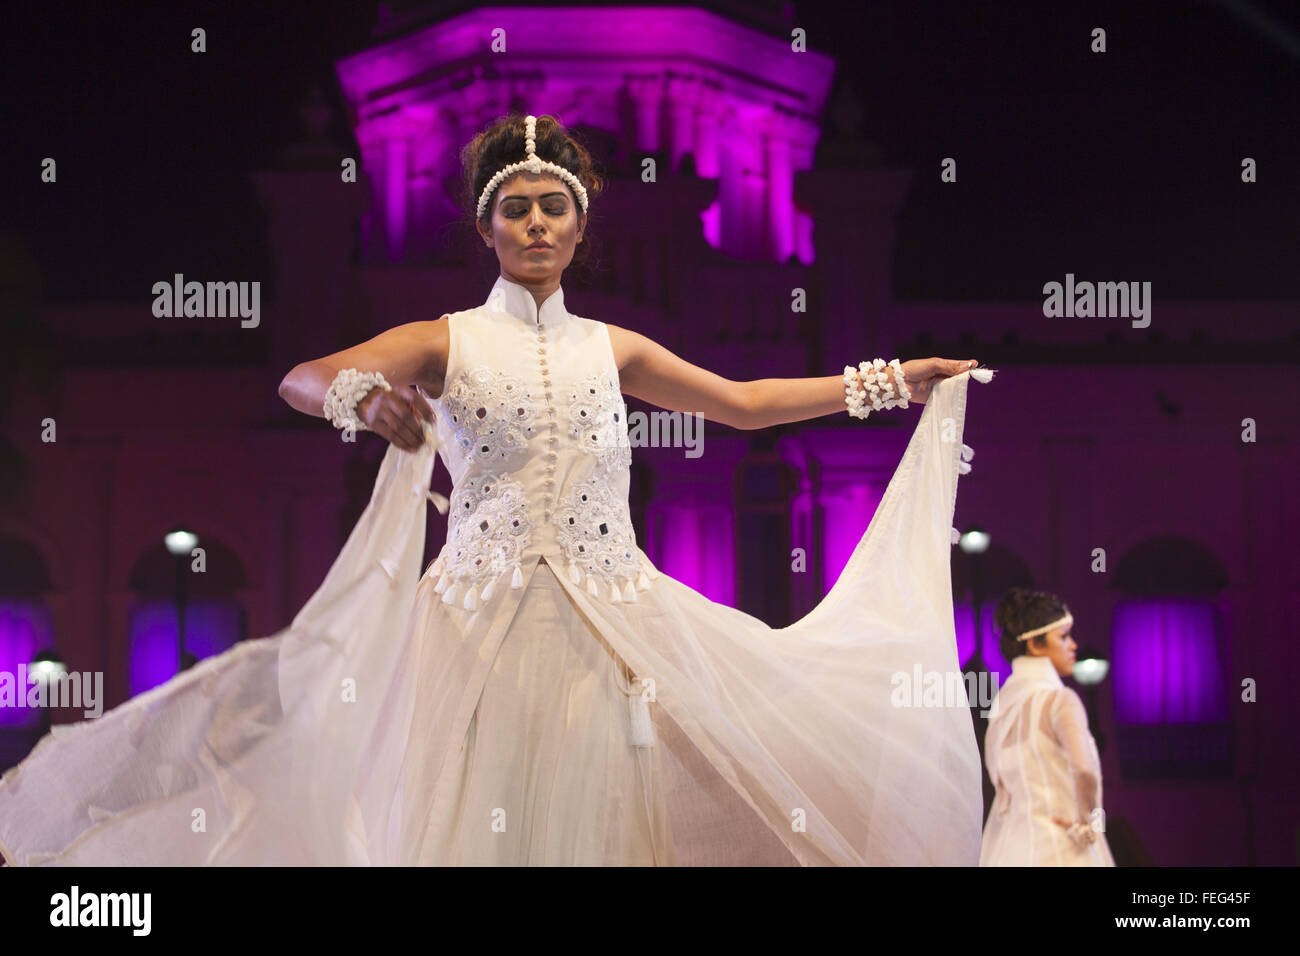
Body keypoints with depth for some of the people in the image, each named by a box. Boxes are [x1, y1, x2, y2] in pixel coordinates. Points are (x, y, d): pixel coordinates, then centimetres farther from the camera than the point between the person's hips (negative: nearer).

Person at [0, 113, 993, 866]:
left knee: (596, 820, 3)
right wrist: (367, 395, -37)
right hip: (484, 626, -3)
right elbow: (301, 378, -13)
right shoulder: (446, 343, 2)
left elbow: (741, 402, 23)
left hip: (613, 631, 3)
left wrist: (891, 382, 23)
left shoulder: (611, 348, 12)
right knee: (477, 823, -2)